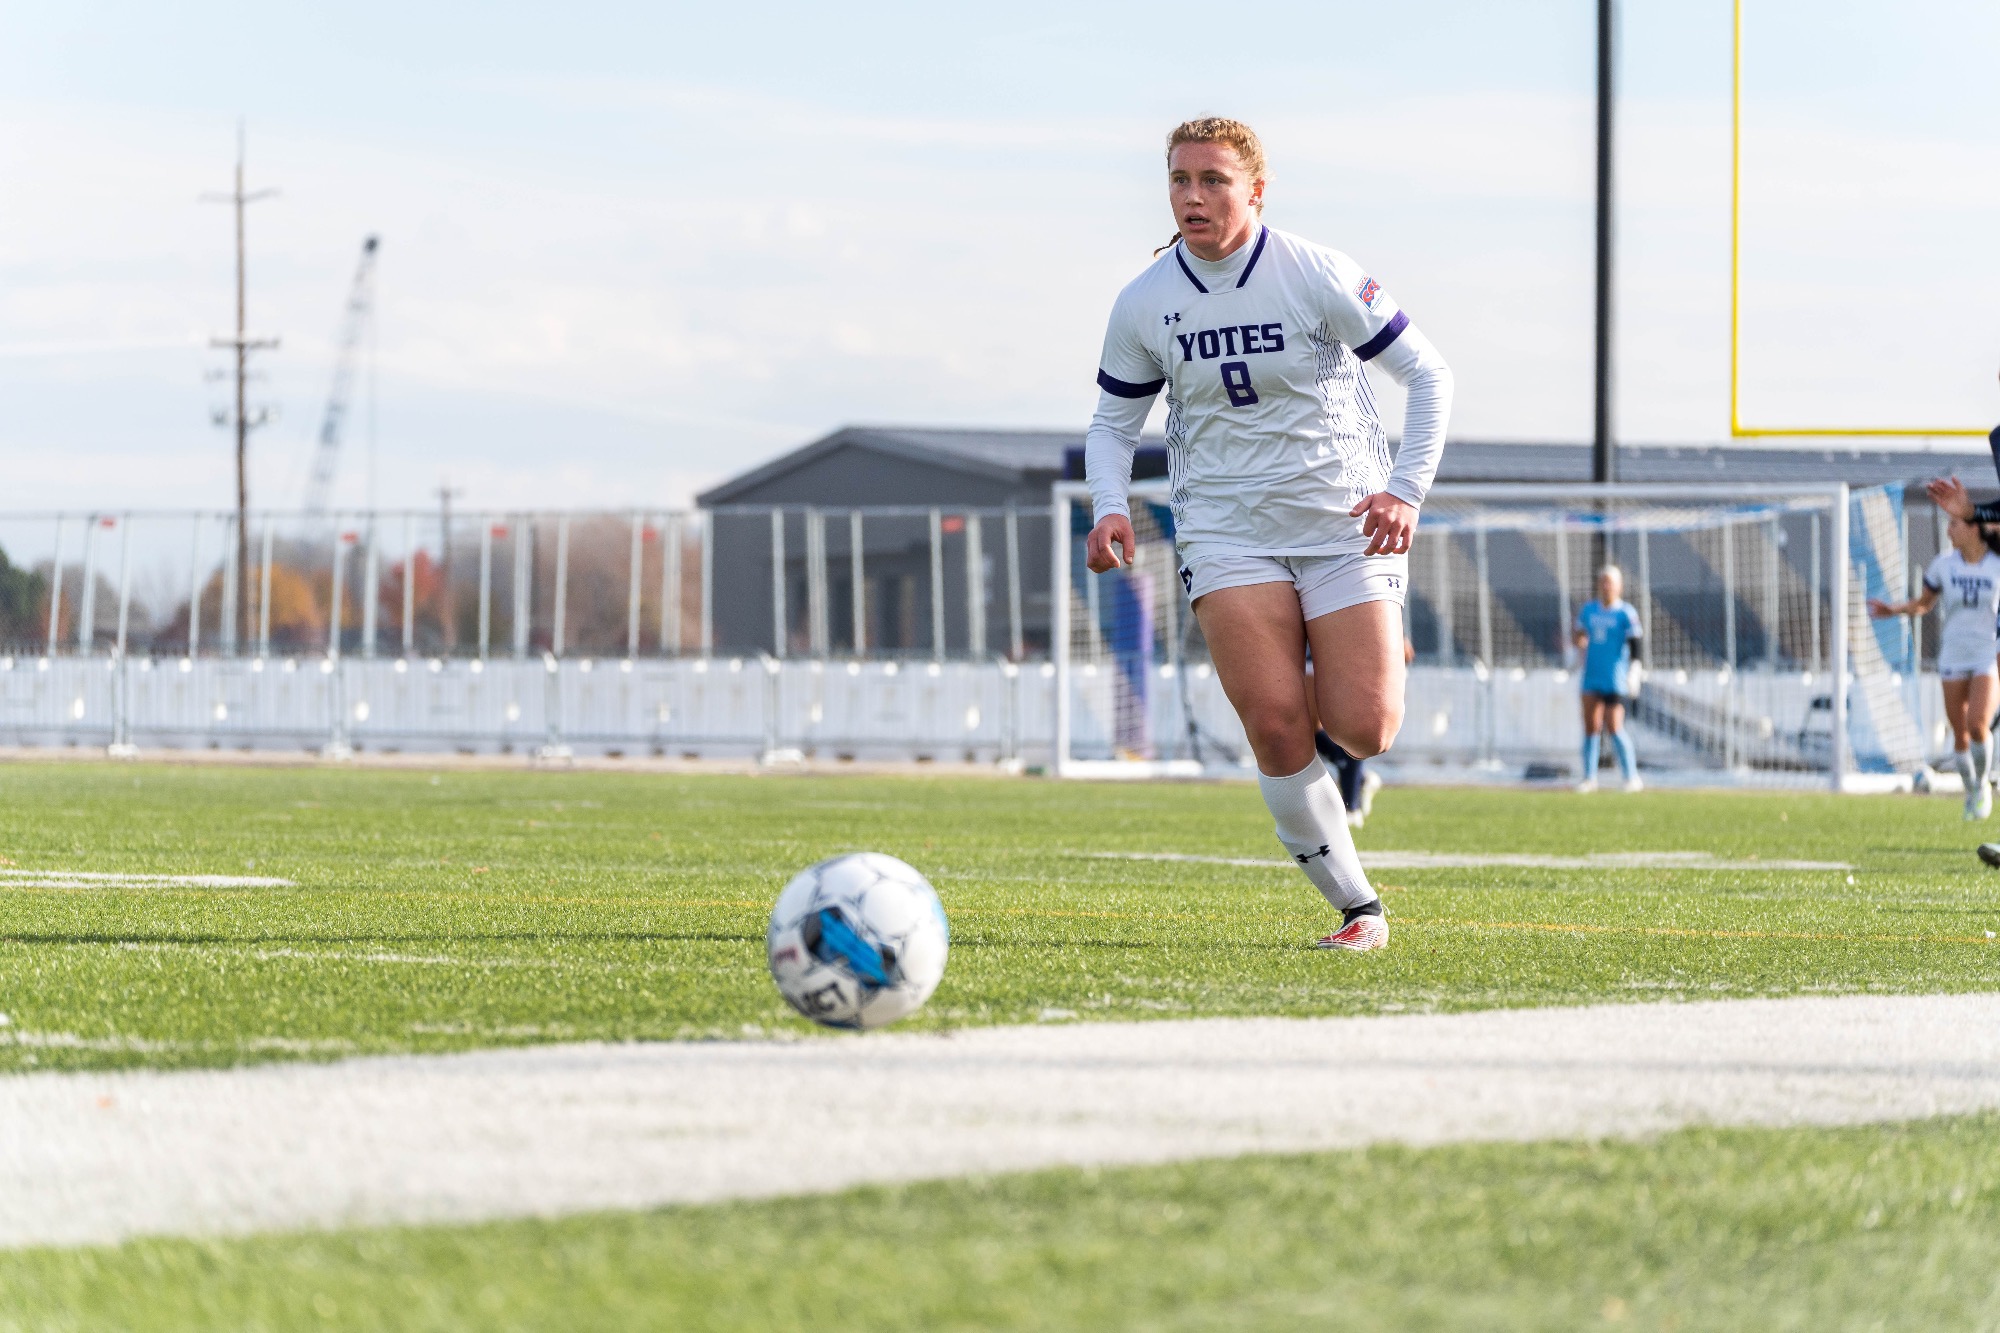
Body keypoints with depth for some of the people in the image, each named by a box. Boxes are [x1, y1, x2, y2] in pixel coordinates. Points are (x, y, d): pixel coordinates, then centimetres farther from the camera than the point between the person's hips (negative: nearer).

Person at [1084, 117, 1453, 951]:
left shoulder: (1317, 277, -9)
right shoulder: (1143, 305, 0)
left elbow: (1426, 373, -2)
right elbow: (1114, 421, 12)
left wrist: (1407, 489, -13)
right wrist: (1109, 508, -8)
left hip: (1346, 525, -1)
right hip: (1227, 531, 2)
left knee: (1364, 729, -11)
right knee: (1272, 724, -15)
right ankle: (1356, 908, -2)